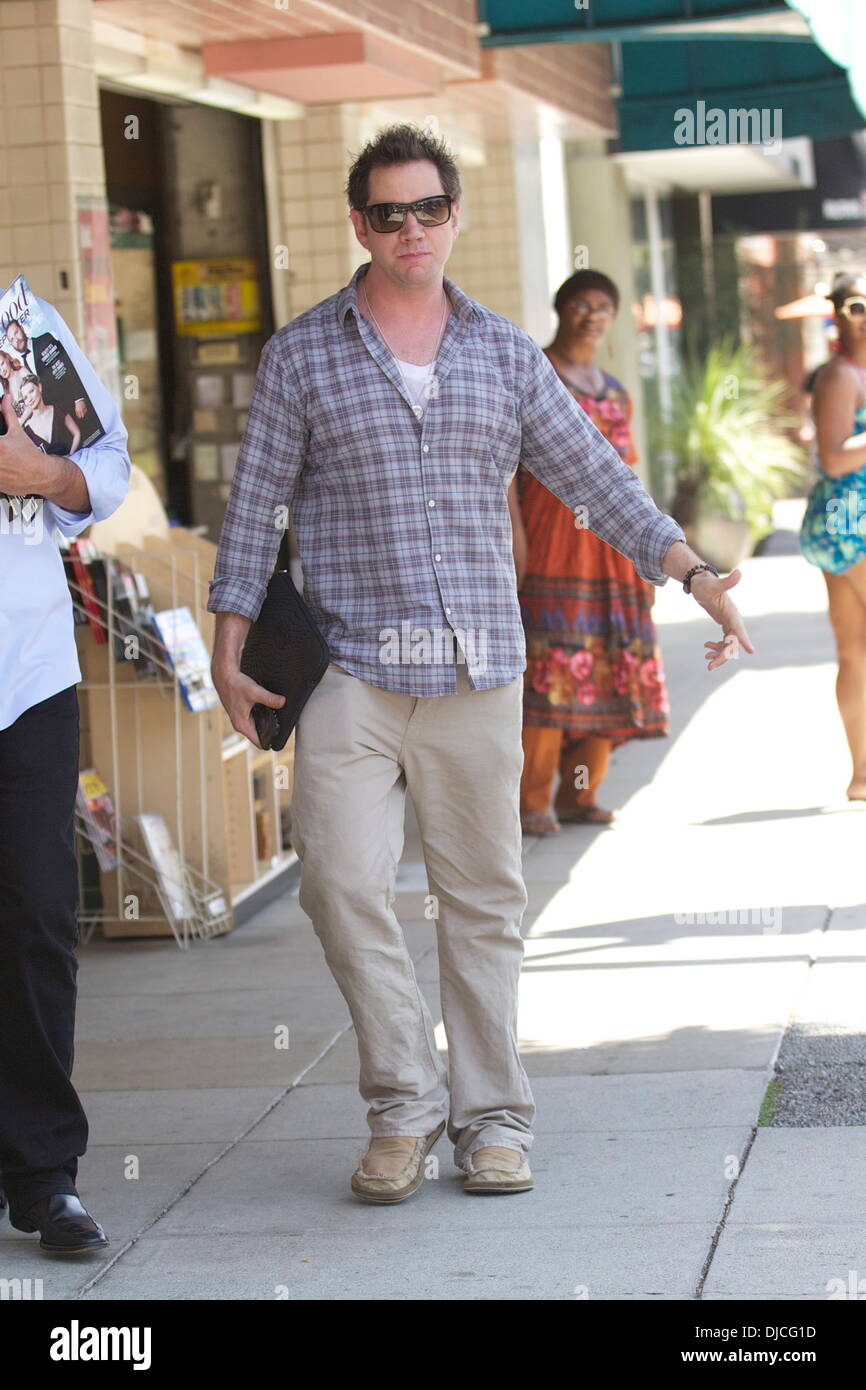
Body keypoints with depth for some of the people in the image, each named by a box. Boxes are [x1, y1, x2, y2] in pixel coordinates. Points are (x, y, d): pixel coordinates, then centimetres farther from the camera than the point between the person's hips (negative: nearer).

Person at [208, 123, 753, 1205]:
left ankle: (490, 1116, 15)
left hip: (478, 670, 2)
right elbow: (256, 500, 6)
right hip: (350, 669, -2)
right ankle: (403, 1105, 3)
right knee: (343, 882, -13)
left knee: (482, 899, 5)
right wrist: (229, 645, 1)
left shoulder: (506, 355, 11)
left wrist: (695, 574, 5)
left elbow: (594, 477, 13)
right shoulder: (302, 354, 6)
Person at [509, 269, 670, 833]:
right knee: (549, 659, -12)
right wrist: (514, 532, -17)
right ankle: (532, 801, -9)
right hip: (549, 533, -6)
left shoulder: (617, 393, 20)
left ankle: (582, 792, 11)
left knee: (611, 660, 2)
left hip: (611, 541, 6)